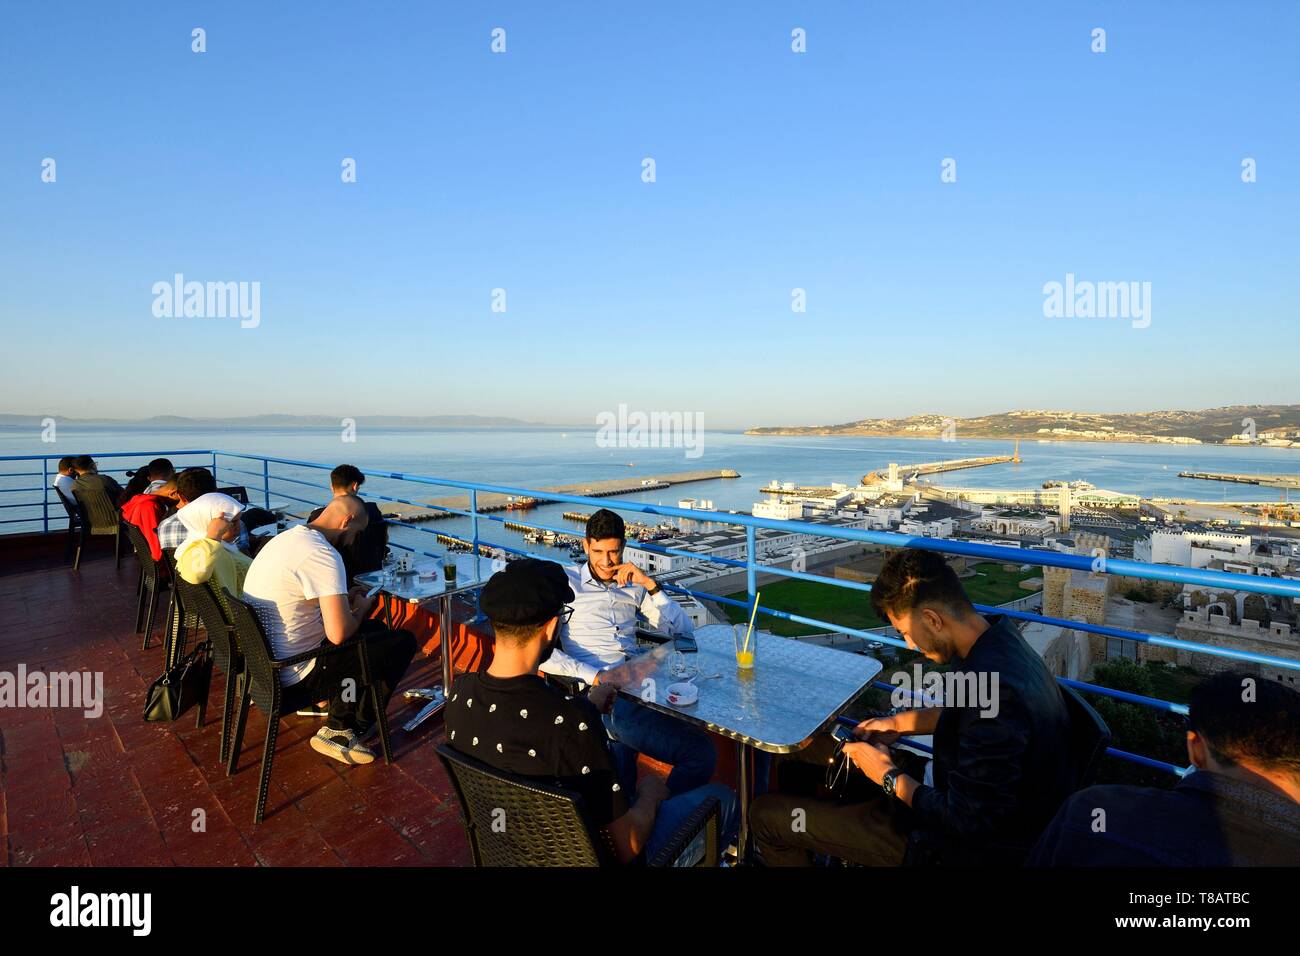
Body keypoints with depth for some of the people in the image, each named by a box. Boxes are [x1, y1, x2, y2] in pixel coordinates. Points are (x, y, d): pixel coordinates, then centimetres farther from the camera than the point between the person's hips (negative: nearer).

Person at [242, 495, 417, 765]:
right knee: (402, 642, -2)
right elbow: (339, 634, -30)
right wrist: (361, 608, -9)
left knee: (375, 630, 20)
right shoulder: (322, 554, -24)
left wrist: (344, 597, 12)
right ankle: (340, 731, 7)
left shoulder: (285, 538, 5)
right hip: (292, 679, -9)